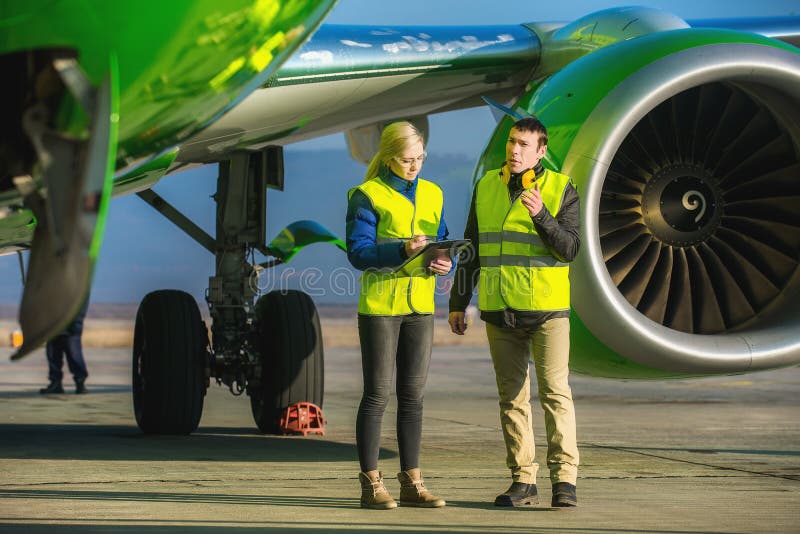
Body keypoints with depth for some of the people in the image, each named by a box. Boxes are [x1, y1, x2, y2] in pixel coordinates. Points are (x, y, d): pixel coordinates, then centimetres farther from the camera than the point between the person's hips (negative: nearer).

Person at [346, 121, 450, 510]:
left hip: (420, 304, 5)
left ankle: (411, 482, 11)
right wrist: (402, 249, -26)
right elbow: (358, 252, -12)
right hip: (379, 304, -5)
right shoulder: (367, 195, -6)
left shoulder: (432, 195, 11)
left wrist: (444, 264, -8)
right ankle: (371, 484, 1)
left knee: (413, 396, 7)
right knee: (377, 394, -3)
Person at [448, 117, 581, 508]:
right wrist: (457, 303, 13)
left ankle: (564, 478, -9)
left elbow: (570, 246, -9)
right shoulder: (486, 187, 10)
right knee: (512, 396, 5)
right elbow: (470, 250, 15)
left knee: (555, 391, -10)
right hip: (500, 311, 4)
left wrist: (541, 215, -24)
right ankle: (523, 480, 9)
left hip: (547, 307, -4)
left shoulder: (561, 189, 0)